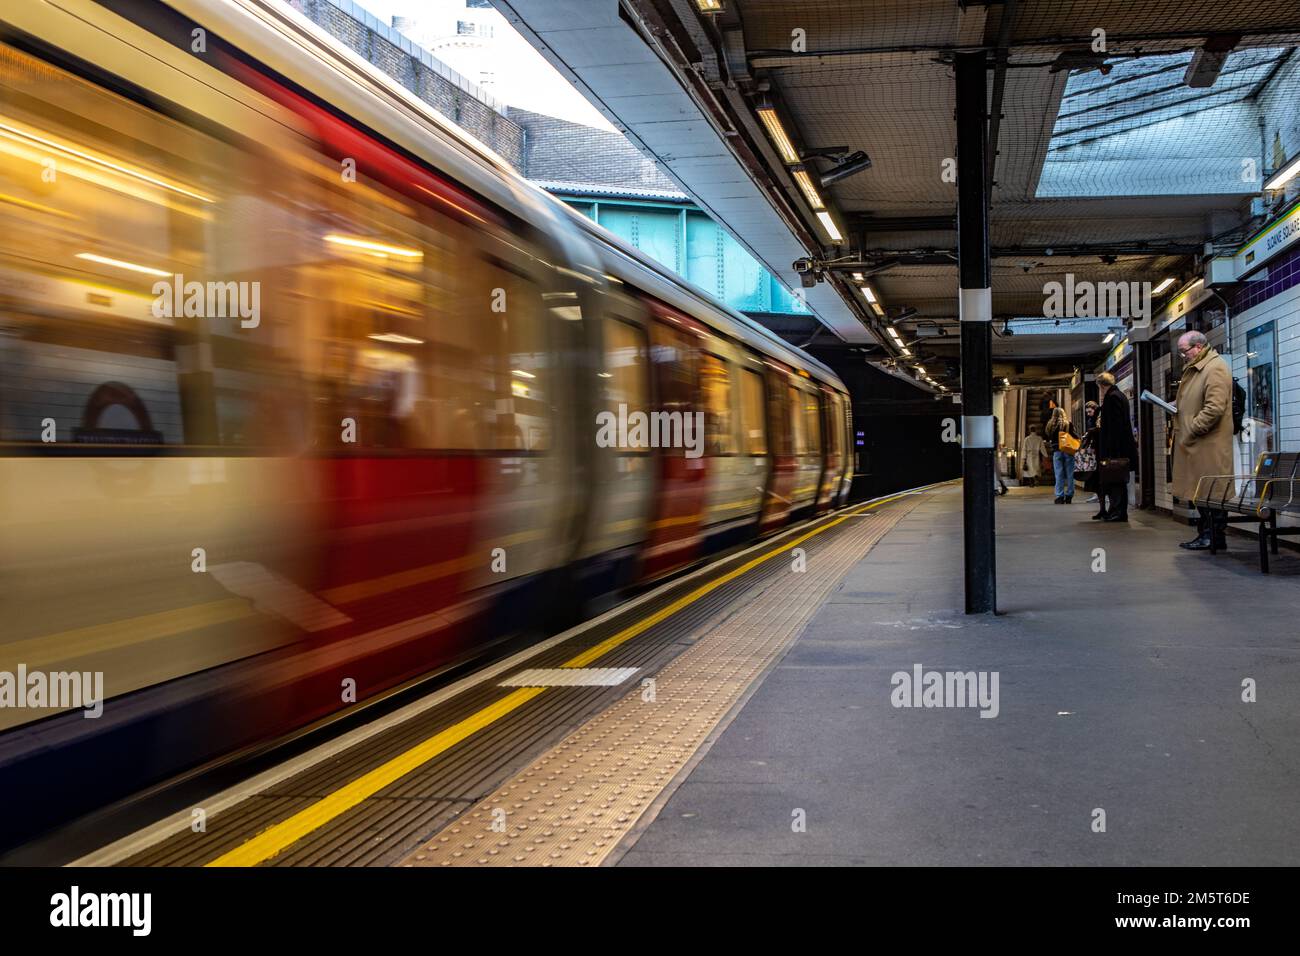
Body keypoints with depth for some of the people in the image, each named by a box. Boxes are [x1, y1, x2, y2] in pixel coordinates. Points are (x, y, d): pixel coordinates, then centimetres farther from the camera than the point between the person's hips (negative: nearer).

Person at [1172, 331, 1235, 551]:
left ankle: (1215, 536, -1)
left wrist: (1192, 429, -17)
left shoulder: (1215, 368, -13)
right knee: (1198, 490, 10)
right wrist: (1175, 405, 15)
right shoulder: (1194, 369, 20)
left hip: (1210, 443, -10)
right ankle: (1206, 533, 15)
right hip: (1194, 443, 10)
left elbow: (1215, 407, -21)